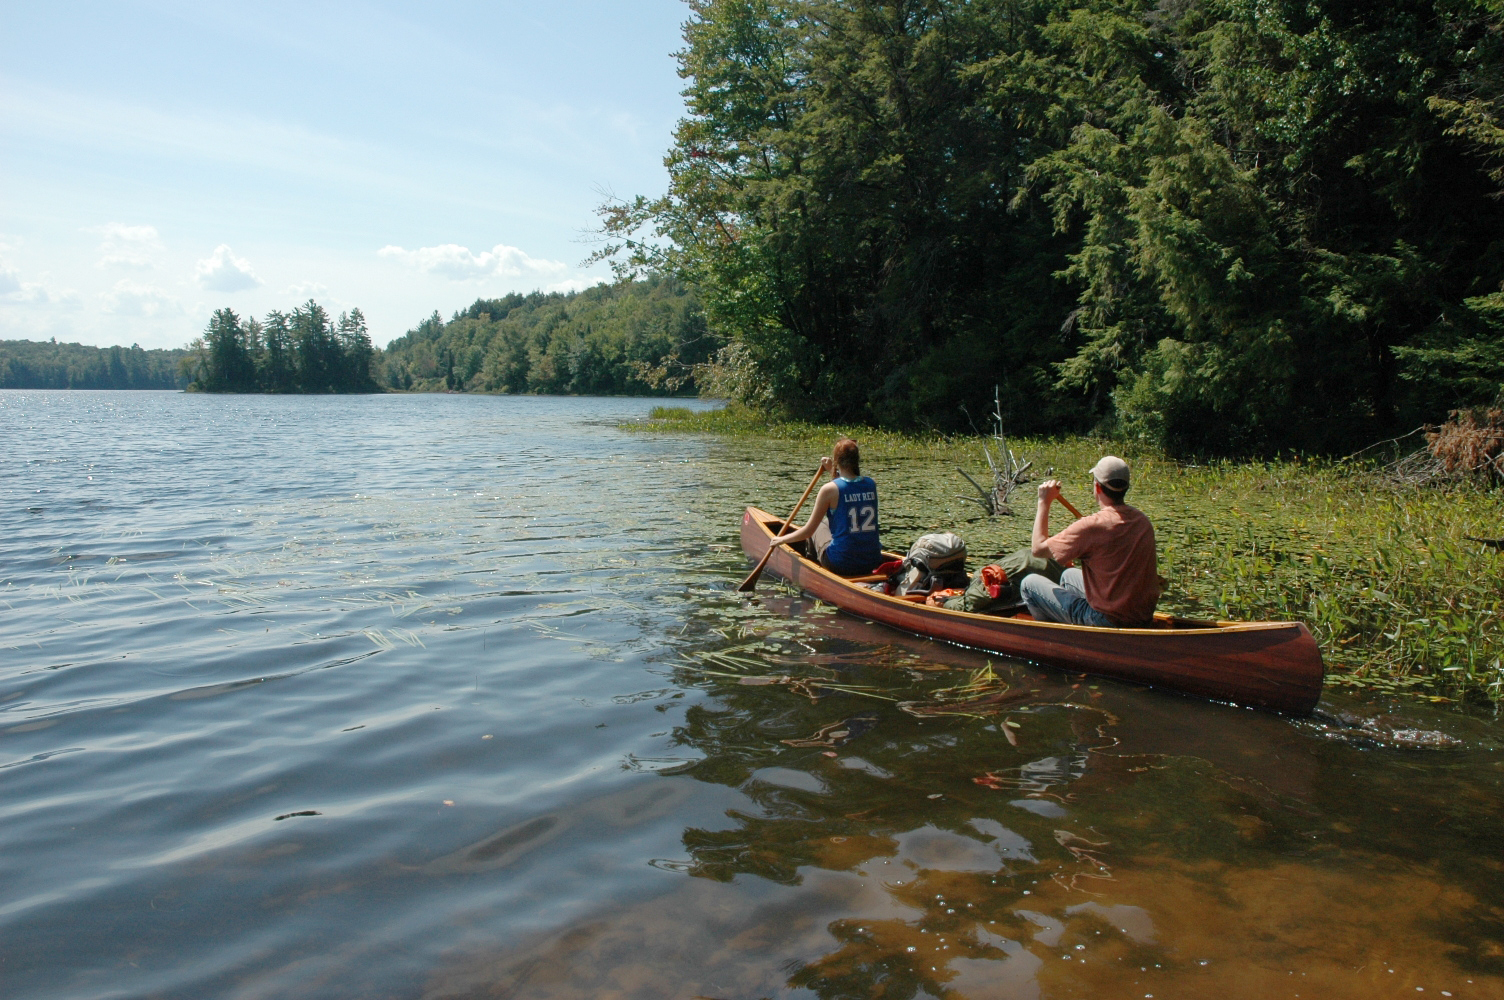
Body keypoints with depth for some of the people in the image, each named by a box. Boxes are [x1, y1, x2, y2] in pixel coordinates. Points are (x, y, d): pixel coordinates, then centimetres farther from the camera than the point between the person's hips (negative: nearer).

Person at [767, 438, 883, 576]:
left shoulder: (830, 489, -12)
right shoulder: (870, 484, 2)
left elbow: (808, 531, -4)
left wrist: (781, 539, 11)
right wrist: (833, 473, 21)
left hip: (841, 565, -5)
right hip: (873, 563, 5)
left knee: (819, 521, 22)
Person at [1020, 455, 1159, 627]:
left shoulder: (1094, 526, -23)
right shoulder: (1142, 520, -2)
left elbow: (1039, 548, -14)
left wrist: (1044, 502, -4)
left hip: (1108, 621, -7)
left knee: (1029, 583, 6)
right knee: (1068, 575, 30)